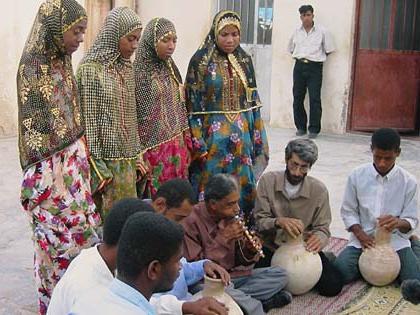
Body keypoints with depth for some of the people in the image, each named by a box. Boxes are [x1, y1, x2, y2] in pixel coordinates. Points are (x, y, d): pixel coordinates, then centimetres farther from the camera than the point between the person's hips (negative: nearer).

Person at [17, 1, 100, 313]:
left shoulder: (61, 61, 8)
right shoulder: (32, 64, -15)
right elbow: (32, 126, -16)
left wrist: (83, 158, 16)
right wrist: (42, 176, -16)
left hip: (74, 159, 8)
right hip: (51, 167, -8)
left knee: (80, 229, 15)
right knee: (59, 236, 3)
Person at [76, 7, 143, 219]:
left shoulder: (127, 68, 10)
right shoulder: (90, 69, -11)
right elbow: (88, 121, -13)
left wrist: (137, 156, 13)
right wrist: (98, 167, -15)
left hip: (127, 157, 7)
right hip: (105, 158, -7)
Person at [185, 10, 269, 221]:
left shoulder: (244, 60, 7)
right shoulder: (200, 61, -7)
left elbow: (253, 100, 11)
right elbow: (193, 104, -8)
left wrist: (257, 137, 7)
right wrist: (198, 144, -12)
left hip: (242, 135, 4)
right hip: (212, 135, -4)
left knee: (243, 185, 9)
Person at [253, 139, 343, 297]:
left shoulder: (319, 189, -8)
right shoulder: (267, 181, -9)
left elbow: (322, 228, -4)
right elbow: (260, 221, -10)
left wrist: (319, 238, -29)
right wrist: (279, 222, -33)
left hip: (305, 248, 0)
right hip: (272, 248, 0)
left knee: (333, 286, -16)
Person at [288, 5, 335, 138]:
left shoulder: (322, 31, -1)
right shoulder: (296, 32, 8)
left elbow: (329, 50, 5)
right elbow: (290, 49, 21)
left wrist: (318, 57, 7)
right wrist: (300, 57, 13)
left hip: (315, 67, -3)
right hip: (299, 66, 4)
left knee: (315, 99, -5)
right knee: (297, 98, 5)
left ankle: (314, 129, 2)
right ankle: (301, 127, 16)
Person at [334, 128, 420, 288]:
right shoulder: (357, 176, -4)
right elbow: (348, 212, 3)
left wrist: (398, 223, -27)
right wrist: (360, 234, -14)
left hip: (395, 241, 0)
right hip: (363, 239, 1)